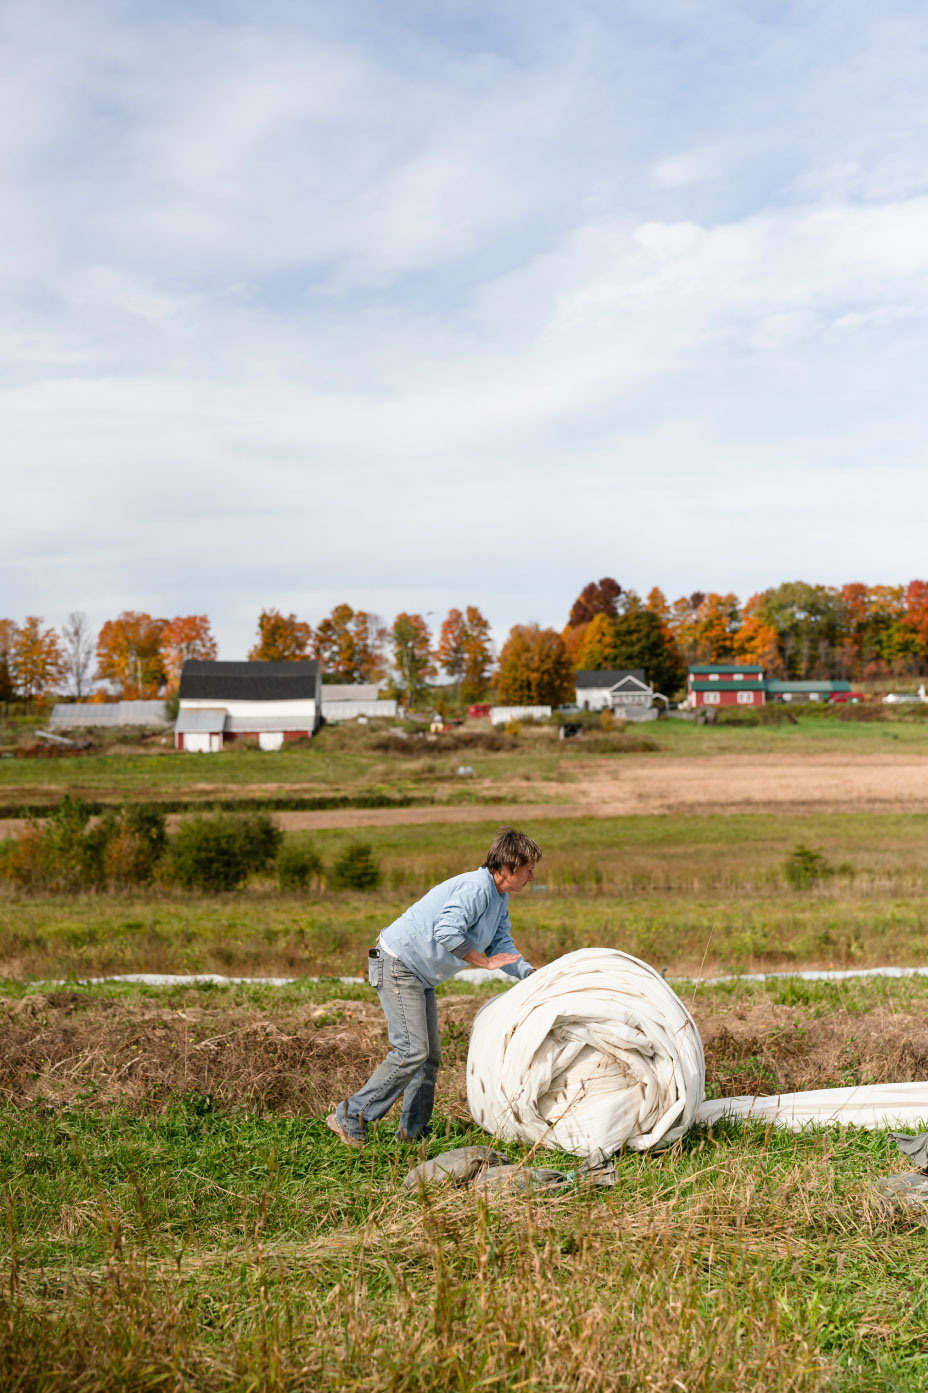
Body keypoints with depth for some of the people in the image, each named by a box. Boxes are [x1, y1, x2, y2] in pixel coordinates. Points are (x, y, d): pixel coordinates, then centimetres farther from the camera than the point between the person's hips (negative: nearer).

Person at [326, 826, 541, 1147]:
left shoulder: (500, 898, 11)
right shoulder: (476, 888, -22)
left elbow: (503, 946, 11)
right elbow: (447, 932, -33)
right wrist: (484, 961, -23)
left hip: (420, 975, 11)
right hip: (398, 964, -11)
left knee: (429, 1054, 10)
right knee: (412, 1051, -14)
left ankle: (413, 1131, 16)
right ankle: (350, 1117, -8)